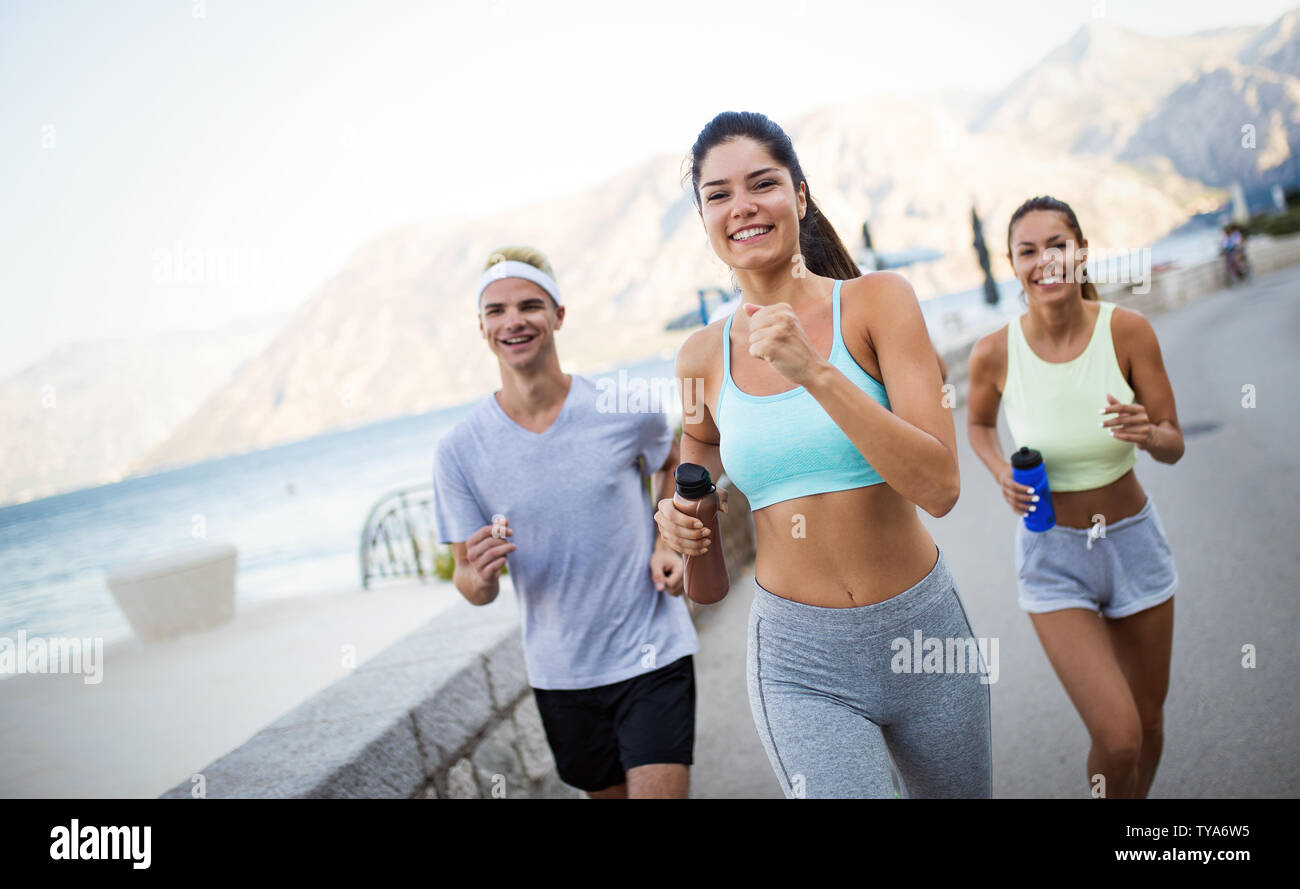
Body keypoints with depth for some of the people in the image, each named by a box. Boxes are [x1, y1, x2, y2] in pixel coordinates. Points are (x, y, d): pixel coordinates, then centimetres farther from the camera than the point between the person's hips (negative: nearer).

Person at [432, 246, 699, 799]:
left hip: (652, 654, -1)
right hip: (560, 671, 2)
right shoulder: (460, 450, -9)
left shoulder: (627, 409, -10)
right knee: (606, 793, 19)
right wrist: (479, 574, -27)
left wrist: (670, 541, -2)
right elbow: (472, 588, -3)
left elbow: (672, 464, 15)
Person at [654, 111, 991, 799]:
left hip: (923, 635, 0)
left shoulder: (876, 301, -9)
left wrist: (816, 373, -26)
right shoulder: (703, 356, 0)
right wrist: (681, 516, 0)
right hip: (799, 664, 0)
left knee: (960, 793, 21)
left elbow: (939, 486, -18)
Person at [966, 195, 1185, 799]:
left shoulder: (1127, 330, -14)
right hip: (1053, 555, -2)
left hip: (1135, 542, 2)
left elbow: (1174, 446, -7)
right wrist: (1003, 475, -12)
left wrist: (1147, 433, -30)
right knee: (1118, 738, -11)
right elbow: (978, 423, 8)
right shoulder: (994, 353, -14)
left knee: (1148, 721, 17)